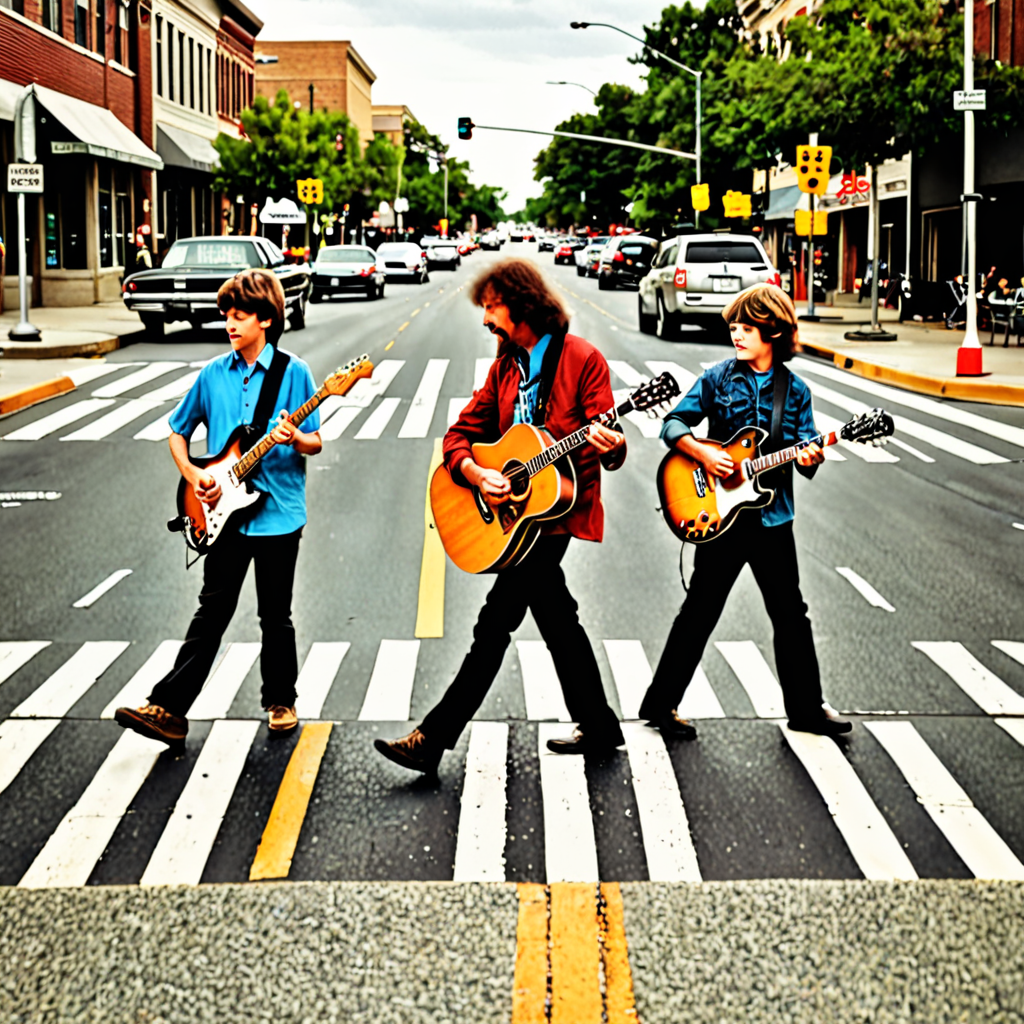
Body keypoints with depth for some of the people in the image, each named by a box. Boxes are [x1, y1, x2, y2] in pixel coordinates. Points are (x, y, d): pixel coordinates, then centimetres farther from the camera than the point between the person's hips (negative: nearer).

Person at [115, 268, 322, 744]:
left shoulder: (293, 372, -5)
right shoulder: (213, 375, 3)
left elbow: (315, 444, -2)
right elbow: (177, 432, 14)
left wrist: (295, 439, -24)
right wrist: (193, 476, -1)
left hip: (278, 513, -2)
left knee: (275, 616, 8)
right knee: (212, 612, 2)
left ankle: (281, 701, 25)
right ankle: (168, 708, 2)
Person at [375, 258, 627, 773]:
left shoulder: (581, 358, -9)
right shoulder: (505, 368, 13)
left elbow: (610, 447, -11)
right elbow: (459, 435, 10)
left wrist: (612, 446, -35)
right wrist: (475, 474, -11)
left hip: (558, 507, -8)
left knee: (495, 623, -9)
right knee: (557, 619, 14)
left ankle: (432, 739, -8)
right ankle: (598, 727, 27)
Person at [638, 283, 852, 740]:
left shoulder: (795, 390, 3)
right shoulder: (718, 378, -3)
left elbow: (804, 457, 4)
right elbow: (672, 424, -3)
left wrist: (810, 458, -19)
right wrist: (703, 454, -19)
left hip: (772, 517, 3)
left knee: (790, 614, 10)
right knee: (700, 612, 3)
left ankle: (807, 707, 22)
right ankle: (660, 703, 14)